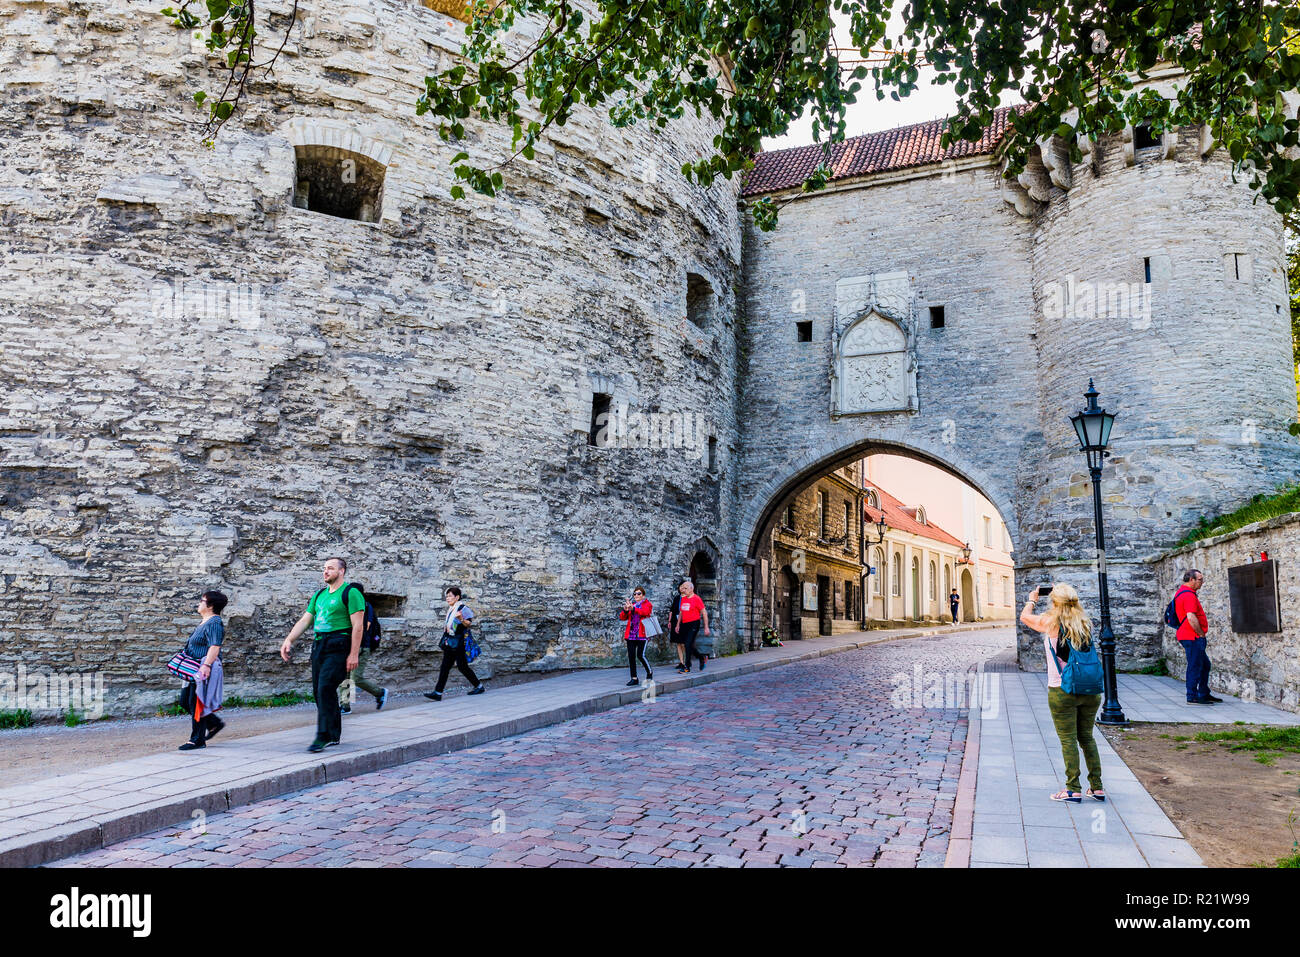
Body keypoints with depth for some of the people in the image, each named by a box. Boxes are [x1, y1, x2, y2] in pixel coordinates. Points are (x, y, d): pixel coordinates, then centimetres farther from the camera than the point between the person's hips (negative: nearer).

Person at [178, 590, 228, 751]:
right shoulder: (203, 621, 17)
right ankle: (215, 723, 22)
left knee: (196, 702, -5)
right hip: (195, 669, 11)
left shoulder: (214, 623, -15)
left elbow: (215, 646, -25)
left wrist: (206, 665, -32)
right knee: (185, 701, 13)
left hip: (205, 669, -11)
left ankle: (198, 740, 4)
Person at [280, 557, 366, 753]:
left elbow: (357, 625, -11)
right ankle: (334, 735, 19)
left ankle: (323, 736, -11)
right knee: (319, 691, 9)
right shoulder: (319, 595, 19)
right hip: (319, 646, 8)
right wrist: (288, 640, 3)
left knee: (325, 688, -16)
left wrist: (354, 654, -16)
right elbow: (304, 620, 18)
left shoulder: (350, 593, -5)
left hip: (338, 647, -8)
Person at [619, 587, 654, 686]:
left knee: (640, 655, -11)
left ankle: (649, 672, 14)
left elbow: (645, 612, -18)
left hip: (642, 634, -4)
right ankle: (634, 679, 7)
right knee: (631, 656, -1)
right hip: (630, 635, 4)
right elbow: (622, 617, 9)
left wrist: (633, 608, -34)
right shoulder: (631, 604, 19)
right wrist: (625, 610, -14)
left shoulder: (647, 604, 6)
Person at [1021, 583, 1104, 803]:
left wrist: (1032, 600, 28)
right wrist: (1061, 594, 30)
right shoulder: (1085, 624, 4)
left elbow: (1025, 616, 10)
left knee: (1068, 740, 2)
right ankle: (1097, 788, 21)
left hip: (1062, 691, -5)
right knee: (1087, 738, 16)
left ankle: (1073, 790, 5)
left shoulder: (1052, 624, -8)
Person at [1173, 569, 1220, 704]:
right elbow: (1191, 618, -26)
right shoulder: (1189, 595, -18)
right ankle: (1192, 697, 0)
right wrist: (1201, 634, -16)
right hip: (1192, 637, -11)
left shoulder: (1181, 592, 17)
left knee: (1205, 664, 18)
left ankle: (1204, 694, 26)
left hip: (1186, 635, 11)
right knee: (1195, 666, -5)